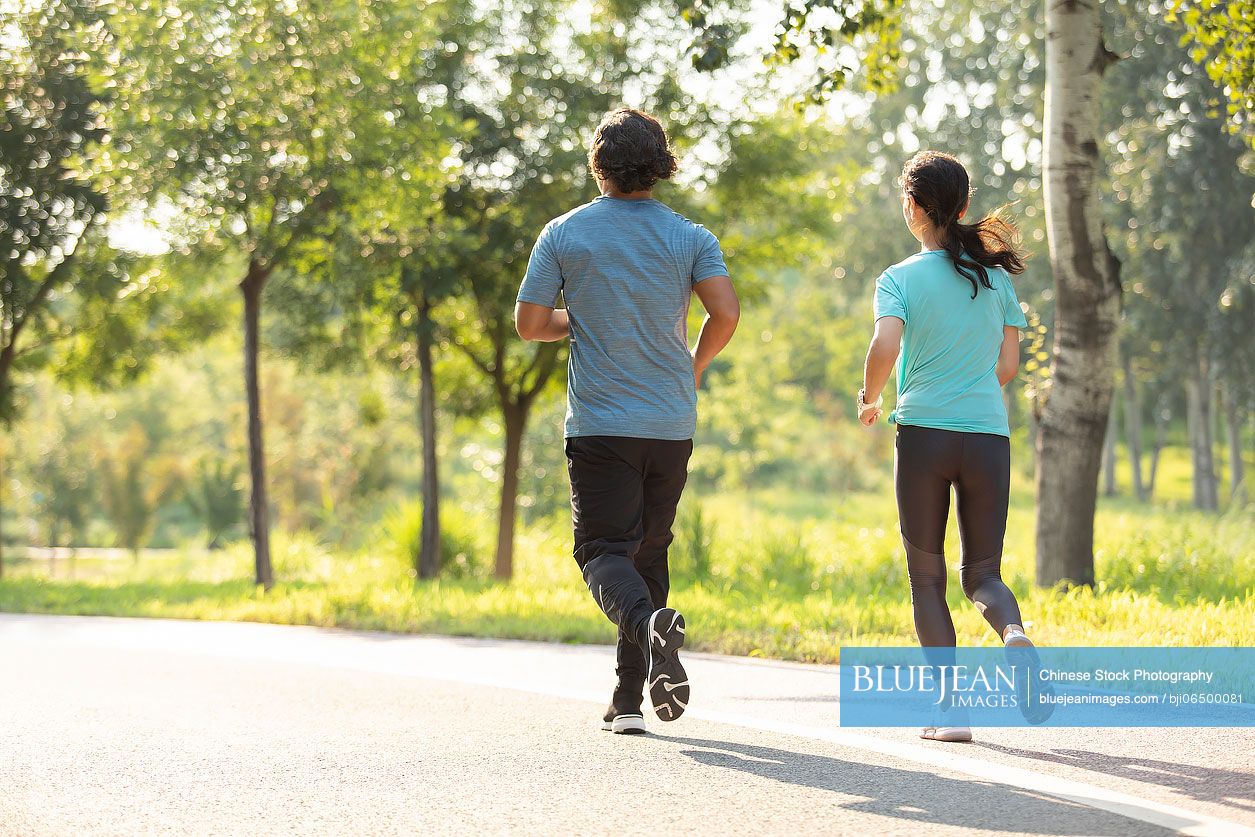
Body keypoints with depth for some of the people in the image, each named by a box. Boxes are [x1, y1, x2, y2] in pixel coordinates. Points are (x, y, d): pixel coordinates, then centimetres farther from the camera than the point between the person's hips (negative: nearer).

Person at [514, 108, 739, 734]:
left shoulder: (563, 235, -1)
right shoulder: (689, 237, 2)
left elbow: (529, 323, -1)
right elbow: (726, 312, -10)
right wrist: (695, 364, 9)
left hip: (600, 423, -2)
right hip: (671, 424, 2)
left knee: (603, 551, -1)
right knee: (648, 551, 14)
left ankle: (651, 623, -34)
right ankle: (628, 700, 13)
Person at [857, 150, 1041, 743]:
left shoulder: (900, 279, -2)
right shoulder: (995, 276, 9)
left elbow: (885, 347, -18)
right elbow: (1007, 367, 9)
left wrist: (868, 398, 1)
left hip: (922, 433, -2)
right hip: (988, 436, 3)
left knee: (926, 578, 9)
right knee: (982, 572, 12)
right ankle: (1014, 631, -22)